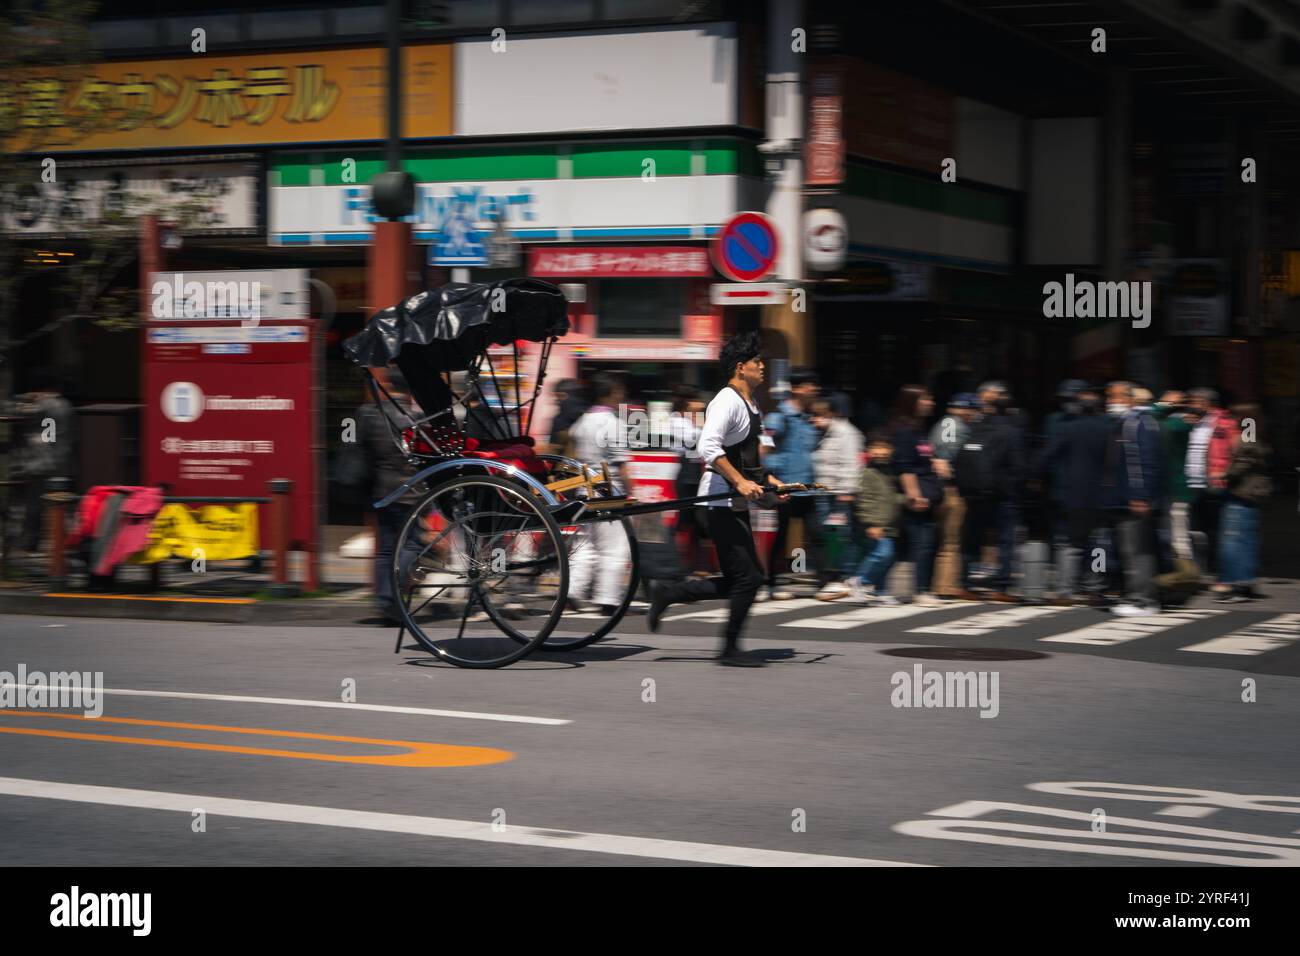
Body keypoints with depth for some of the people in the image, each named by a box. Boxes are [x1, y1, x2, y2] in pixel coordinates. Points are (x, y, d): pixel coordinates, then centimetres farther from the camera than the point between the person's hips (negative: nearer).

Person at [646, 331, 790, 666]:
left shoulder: (748, 405, 17)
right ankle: (730, 649, 5)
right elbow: (708, 448, -26)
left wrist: (767, 479, 16)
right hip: (721, 502, -10)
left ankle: (668, 592, 16)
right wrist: (740, 481, -29)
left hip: (735, 502, 10)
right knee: (747, 577, -7)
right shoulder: (727, 401, -14)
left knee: (740, 580, 9)